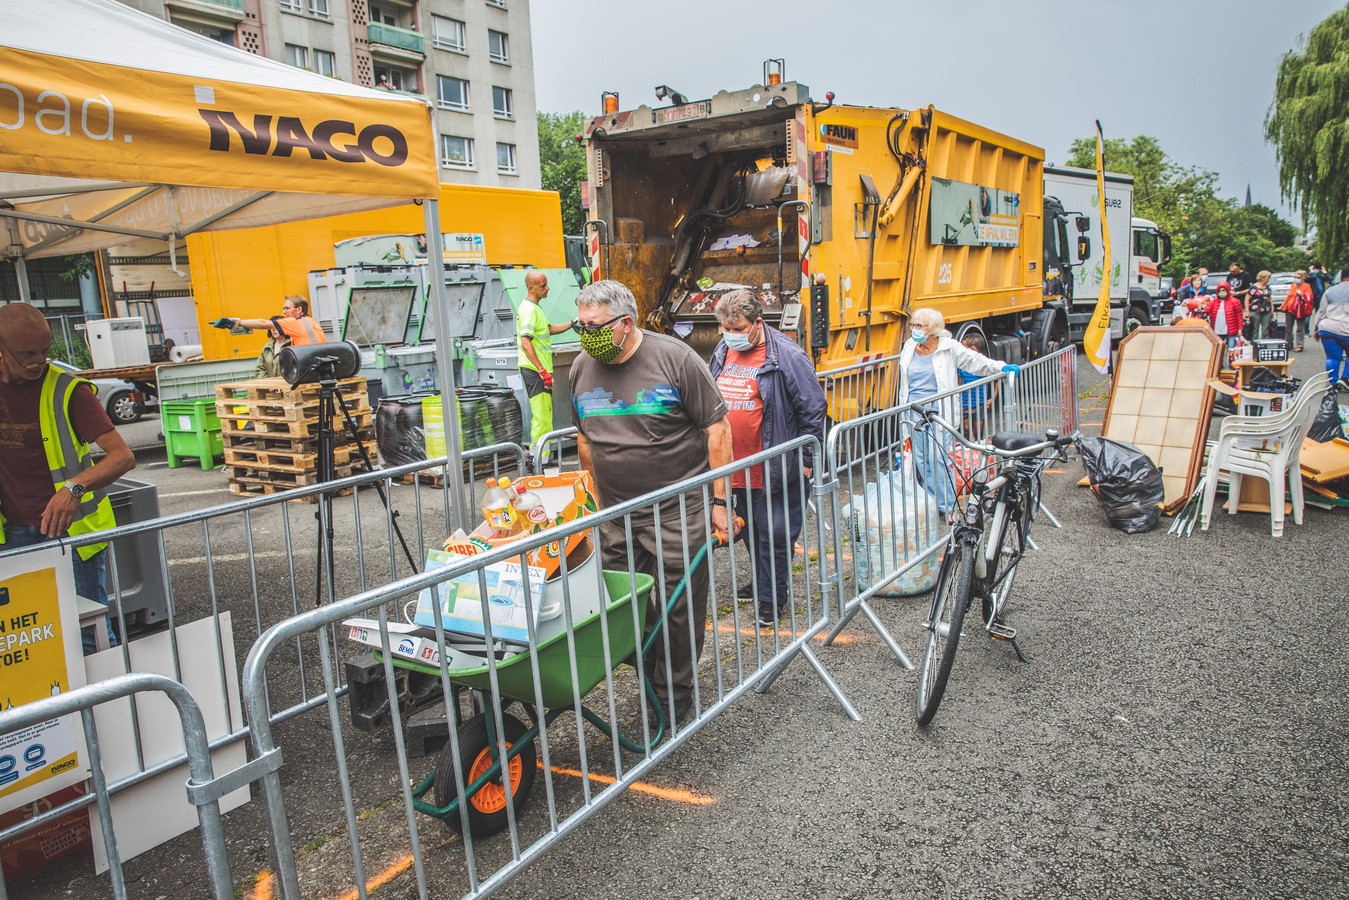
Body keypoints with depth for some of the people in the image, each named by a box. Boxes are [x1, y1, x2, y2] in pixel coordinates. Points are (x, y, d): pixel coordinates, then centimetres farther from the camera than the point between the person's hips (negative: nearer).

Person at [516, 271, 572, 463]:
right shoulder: (528, 309, -15)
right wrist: (542, 370, -25)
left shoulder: (536, 307, 17)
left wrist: (573, 323, 19)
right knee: (542, 414, -9)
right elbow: (525, 343, -23)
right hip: (534, 369, -11)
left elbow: (550, 329, 30)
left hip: (539, 369, 11)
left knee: (544, 412, 18)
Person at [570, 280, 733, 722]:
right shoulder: (582, 369, 5)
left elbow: (717, 428, -8)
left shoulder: (674, 358, -10)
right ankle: (649, 674, 34)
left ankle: (673, 695, 23)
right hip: (616, 519, 5)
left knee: (678, 610, 4)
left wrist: (719, 501, -9)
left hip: (679, 513, -5)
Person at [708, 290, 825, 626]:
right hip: (736, 468, 7)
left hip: (773, 468, -6)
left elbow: (813, 409, -10)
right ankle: (761, 582, 38)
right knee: (750, 531, 20)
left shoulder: (787, 356, -14)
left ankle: (773, 597, 16)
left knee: (774, 533, 1)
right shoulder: (722, 353, 6)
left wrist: (806, 459, -8)